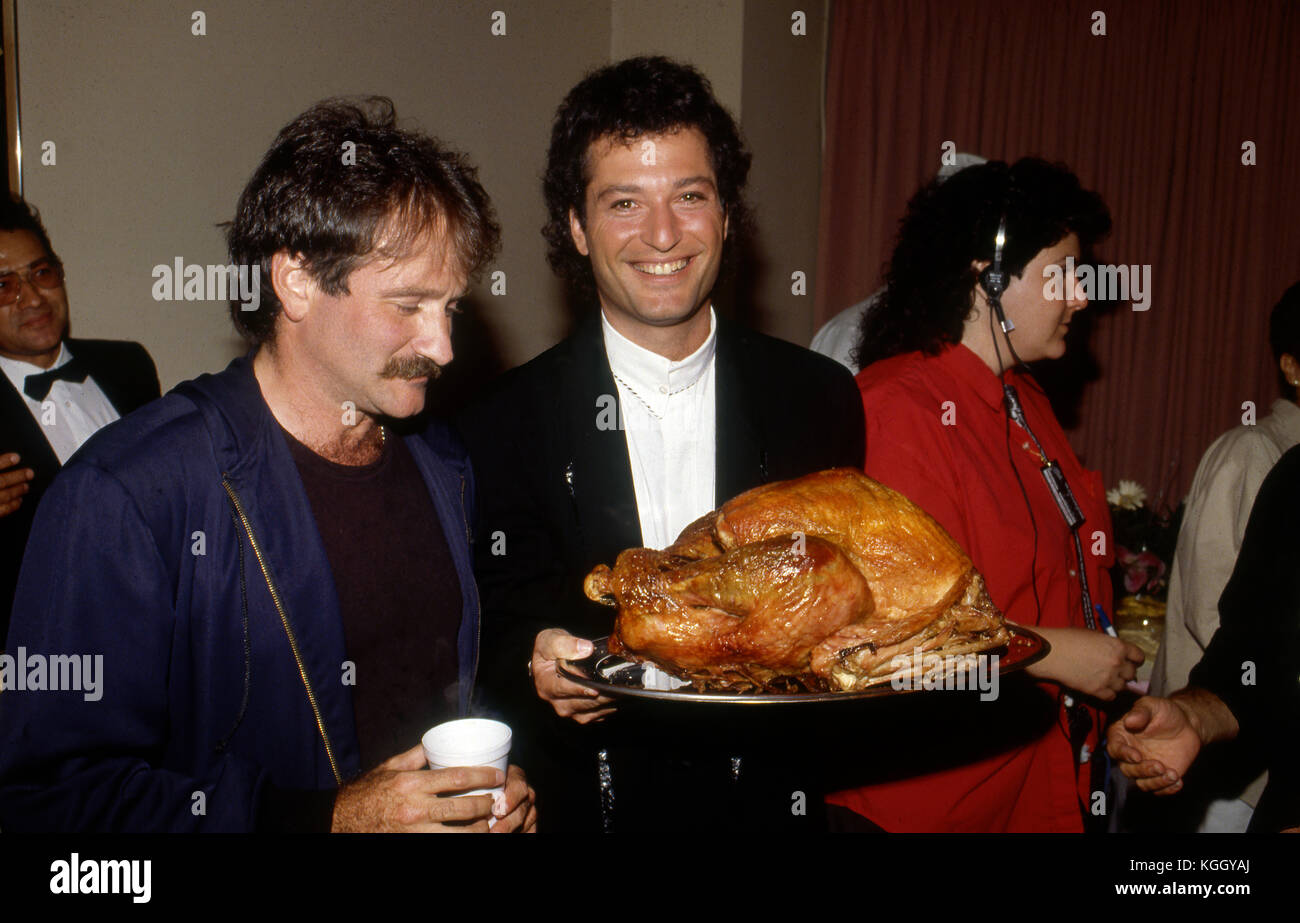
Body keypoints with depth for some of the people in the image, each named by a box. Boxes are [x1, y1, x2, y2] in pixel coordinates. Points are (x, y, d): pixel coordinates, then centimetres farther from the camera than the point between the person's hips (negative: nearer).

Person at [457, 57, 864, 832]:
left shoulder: (819, 398, 2)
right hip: (592, 802, 1)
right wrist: (538, 670, -18)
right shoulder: (510, 419, -2)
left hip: (774, 795, 0)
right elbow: (498, 633, 1)